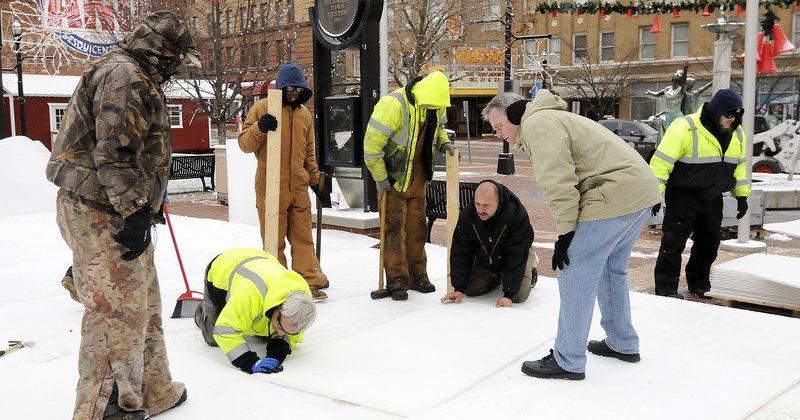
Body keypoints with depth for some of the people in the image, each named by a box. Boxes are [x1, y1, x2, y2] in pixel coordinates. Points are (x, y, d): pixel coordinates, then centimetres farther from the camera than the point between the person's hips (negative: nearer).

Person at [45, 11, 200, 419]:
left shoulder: (138, 79, 20)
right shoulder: (124, 75, -14)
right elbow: (114, 153, -23)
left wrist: (142, 207, 28)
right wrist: (135, 214, -22)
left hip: (118, 211, 11)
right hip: (101, 214, -11)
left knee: (144, 304, 18)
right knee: (116, 311, -5)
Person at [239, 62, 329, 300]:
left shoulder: (304, 113, 15)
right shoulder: (262, 108, -1)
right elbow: (245, 144, -6)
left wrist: (315, 179, 22)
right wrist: (259, 127, -24)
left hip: (299, 187, 5)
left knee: (303, 237, 7)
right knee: (274, 240, 2)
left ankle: (310, 282, 13)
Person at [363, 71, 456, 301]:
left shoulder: (436, 106, -3)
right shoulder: (394, 105, -25)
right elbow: (371, 143, -23)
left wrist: (443, 143, -2)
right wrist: (380, 178, -18)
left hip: (418, 177, 6)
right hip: (393, 177, -6)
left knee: (417, 226, 11)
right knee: (395, 227, -5)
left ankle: (418, 275, 22)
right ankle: (397, 280, 2)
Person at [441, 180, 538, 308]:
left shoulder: (517, 215, -36)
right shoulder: (467, 216, -25)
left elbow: (516, 257, -34)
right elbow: (460, 253, -18)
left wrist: (508, 294, -37)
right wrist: (459, 288, -24)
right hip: (484, 261, 4)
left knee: (518, 296, -17)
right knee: (470, 290, -5)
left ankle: (530, 268, 15)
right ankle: (498, 277, 25)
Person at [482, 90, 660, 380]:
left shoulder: (537, 123, -9)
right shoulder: (551, 119, 25)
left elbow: (558, 183, -20)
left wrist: (565, 232, -16)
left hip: (616, 196, -11)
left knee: (575, 274, -5)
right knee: (611, 269, 25)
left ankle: (568, 362, 2)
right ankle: (623, 344, 37)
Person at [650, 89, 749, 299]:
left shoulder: (737, 134, 5)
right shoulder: (685, 128, -19)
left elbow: (739, 165, 20)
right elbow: (661, 161, -20)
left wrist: (742, 195, 16)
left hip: (713, 198, 7)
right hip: (683, 195, -7)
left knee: (709, 242, 14)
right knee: (674, 241, -8)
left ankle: (699, 283, 30)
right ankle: (666, 287, 0)